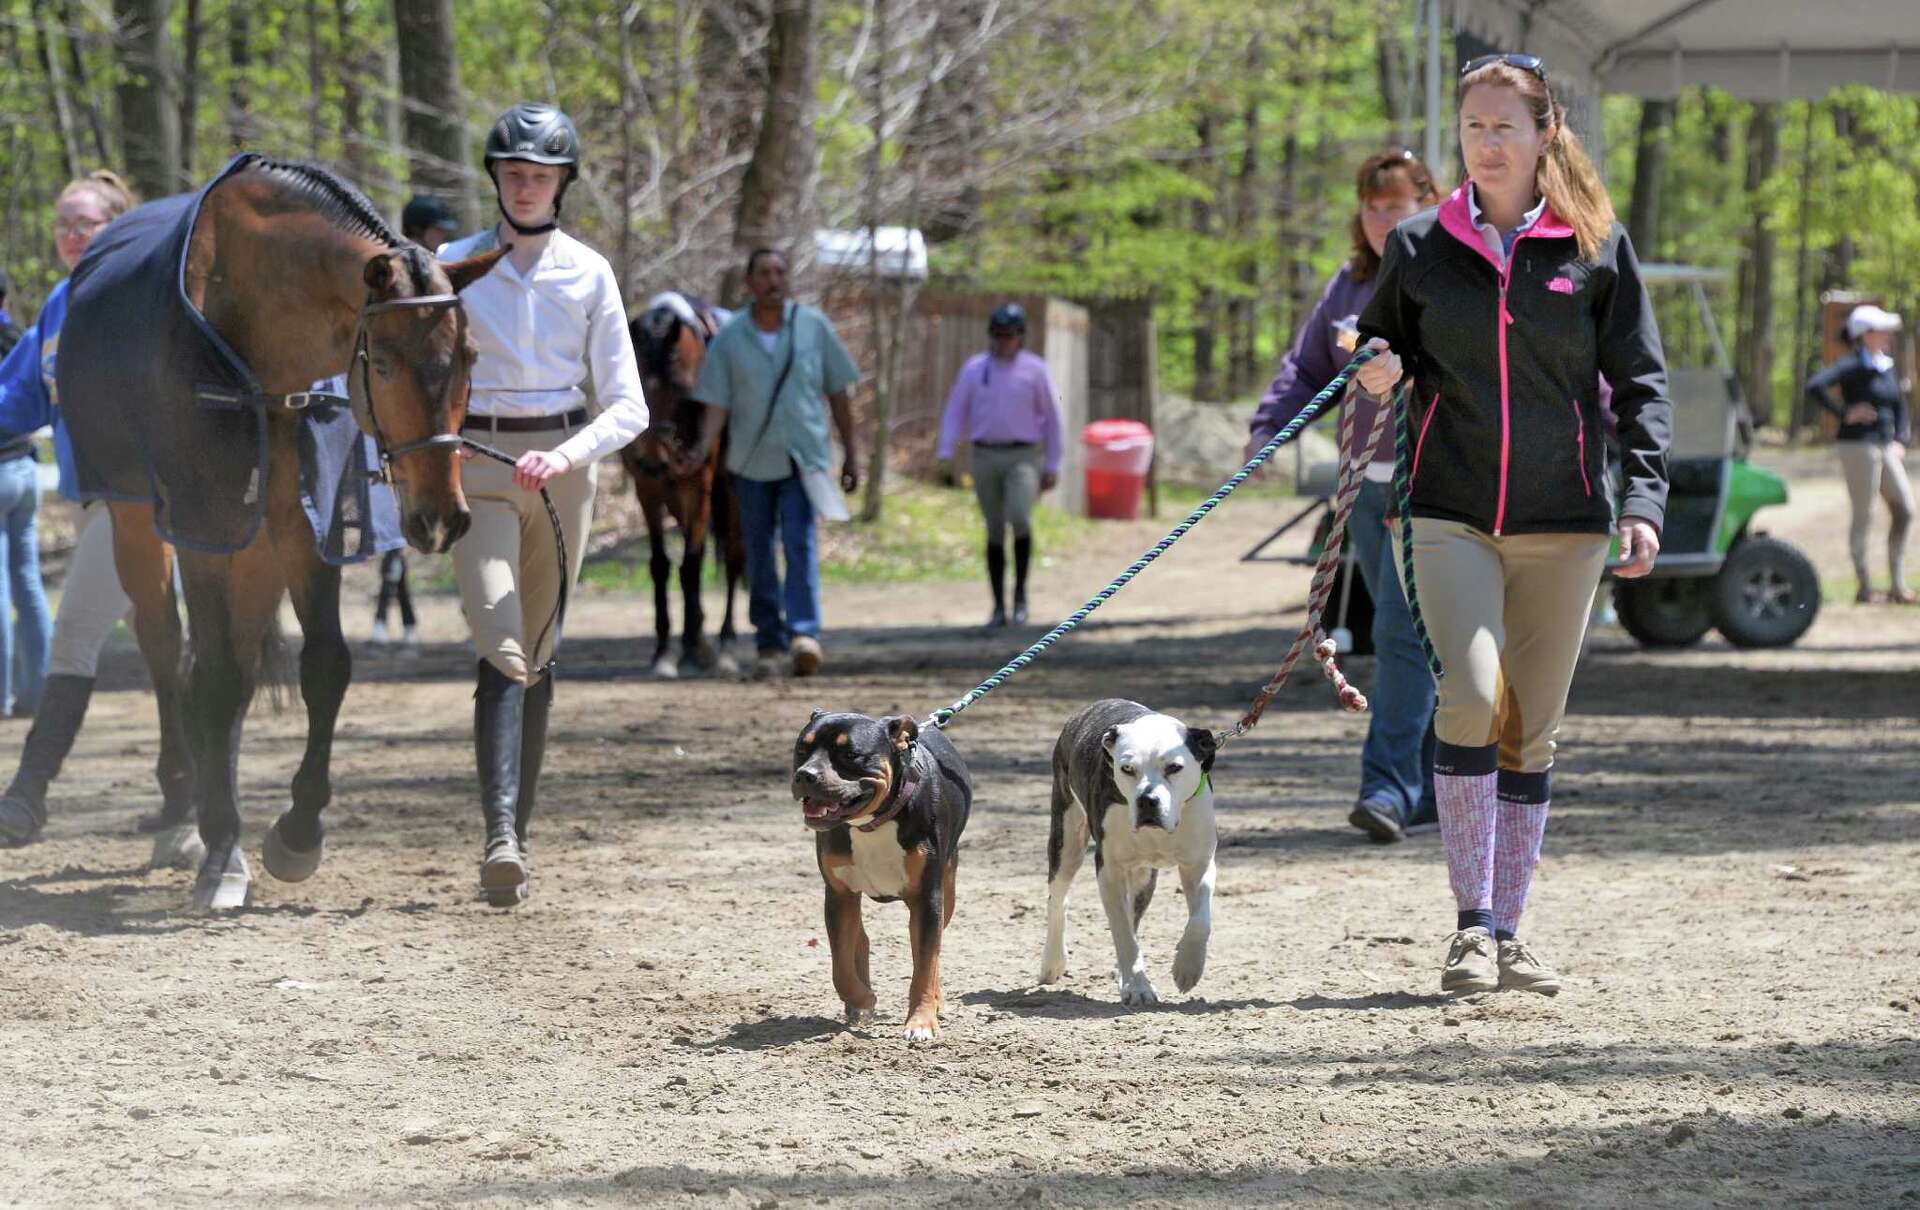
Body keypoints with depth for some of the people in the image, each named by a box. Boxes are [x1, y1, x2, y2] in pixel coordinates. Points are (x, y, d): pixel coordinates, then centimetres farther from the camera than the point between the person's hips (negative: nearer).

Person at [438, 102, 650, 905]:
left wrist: (566, 455, -17)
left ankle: (517, 833, 20)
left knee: (539, 656, 9)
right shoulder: (454, 267, 1)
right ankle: (500, 834, -27)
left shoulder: (589, 274, 3)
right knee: (502, 649, -17)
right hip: (476, 463, -2)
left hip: (562, 469, 2)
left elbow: (627, 407, 0)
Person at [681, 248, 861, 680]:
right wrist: (704, 448, -20)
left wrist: (850, 453, 6)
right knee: (759, 552, 7)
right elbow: (716, 401, -3)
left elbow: (838, 393, 6)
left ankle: (804, 634, -26)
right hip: (752, 460, 2)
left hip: (804, 456, -2)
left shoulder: (814, 327, 0)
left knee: (800, 540, -17)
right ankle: (769, 644, 15)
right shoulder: (729, 338, -1)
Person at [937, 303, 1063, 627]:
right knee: (995, 530, 5)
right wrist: (945, 455, -3)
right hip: (985, 457, 2)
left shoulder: (1034, 370, 1)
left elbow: (1052, 419, 5)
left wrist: (1052, 467, 2)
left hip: (1022, 457, -2)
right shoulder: (974, 368, 6)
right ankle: (999, 606, 11)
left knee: (1019, 518, -23)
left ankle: (1021, 590, -6)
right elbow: (955, 412, 8)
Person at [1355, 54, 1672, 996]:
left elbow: (1641, 384, 3)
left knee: (1532, 731, 5)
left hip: (1563, 524, 1)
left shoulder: (1597, 247, 3)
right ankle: (1471, 926, -11)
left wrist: (1643, 502, -8)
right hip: (1452, 517, -1)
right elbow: (1386, 347, 21)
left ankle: (1508, 933, 16)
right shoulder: (1420, 246, 5)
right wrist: (1376, 375, -2)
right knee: (1473, 696, -19)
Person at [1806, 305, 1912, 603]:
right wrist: (1845, 413, -19)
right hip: (1858, 445, -8)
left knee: (1904, 511, 5)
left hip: (1885, 447, 8)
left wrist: (1901, 441, 8)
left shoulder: (1886, 366, 13)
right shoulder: (1852, 366, -11)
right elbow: (1814, 387, -25)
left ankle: (1897, 586, 10)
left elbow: (1900, 408, 22)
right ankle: (1864, 588, 5)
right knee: (1863, 516, -3)